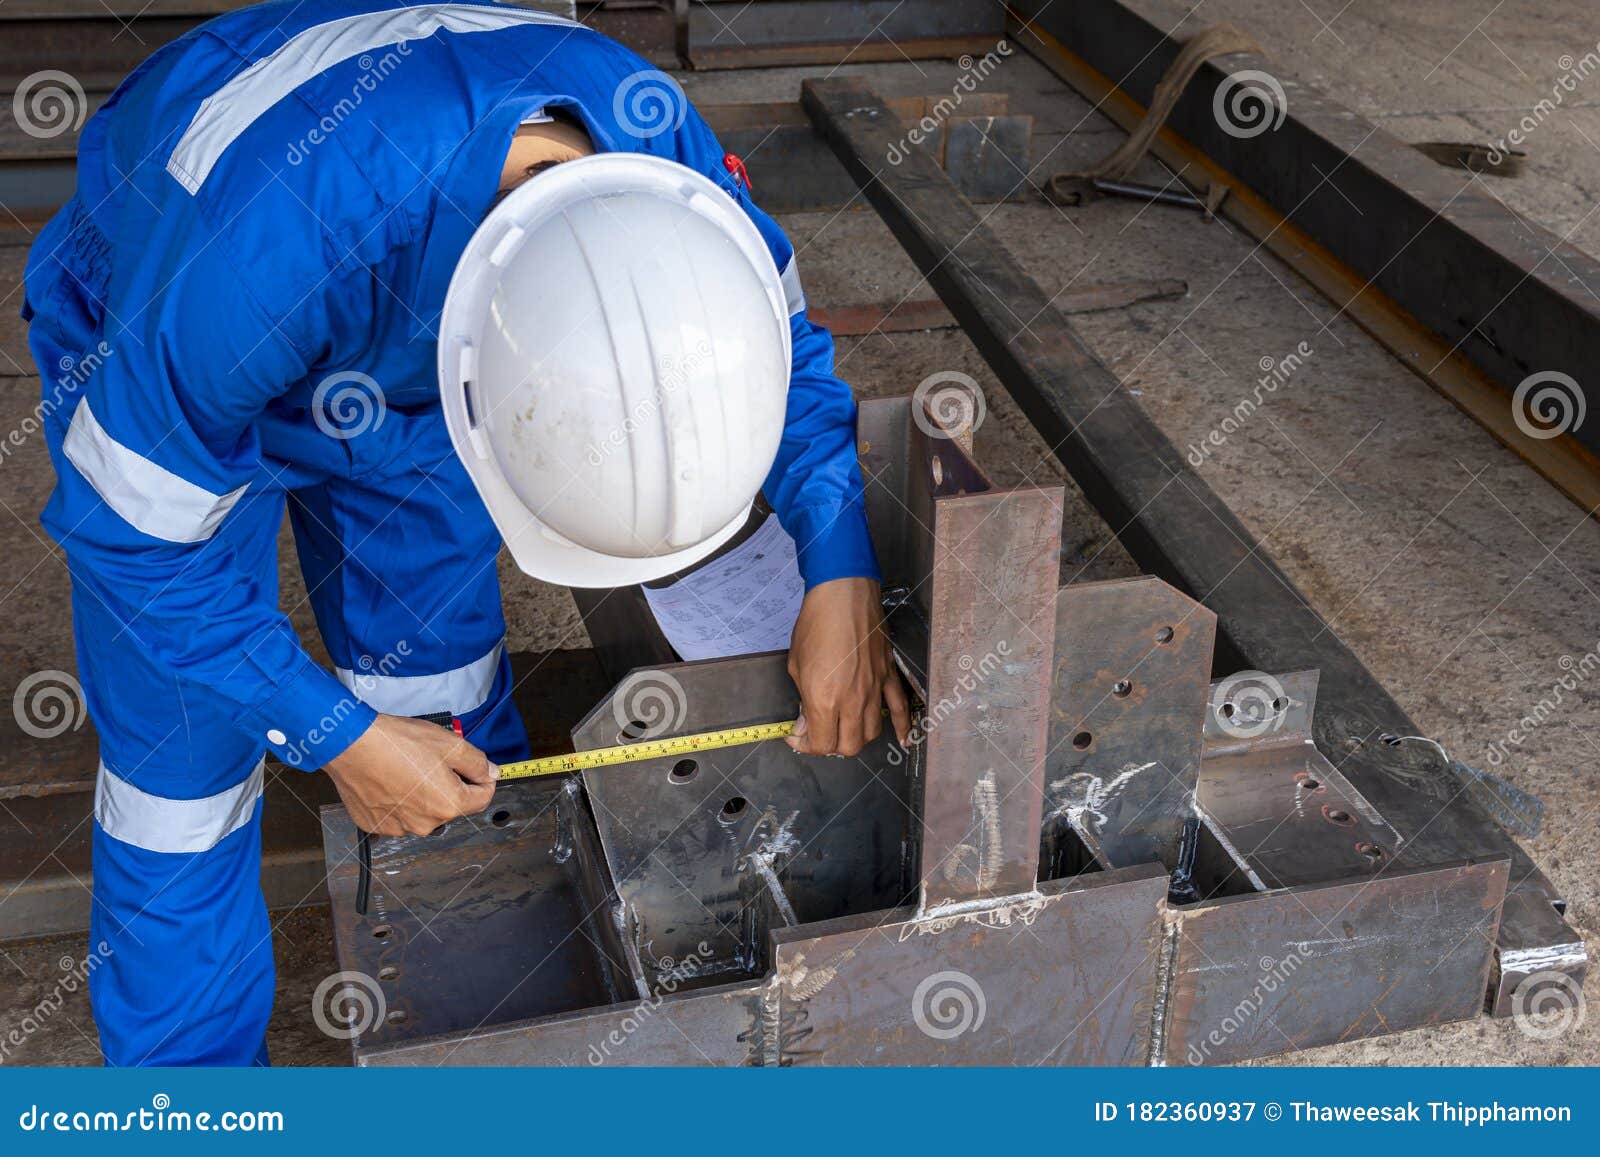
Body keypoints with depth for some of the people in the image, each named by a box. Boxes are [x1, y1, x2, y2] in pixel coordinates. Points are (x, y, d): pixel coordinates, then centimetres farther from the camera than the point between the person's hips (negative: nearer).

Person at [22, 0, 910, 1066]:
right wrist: (335, 737, -25)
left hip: (399, 353, 4)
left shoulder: (646, 134, -32)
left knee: (444, 677, 11)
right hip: (144, 330, -4)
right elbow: (138, 532, -28)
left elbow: (783, 340, -11)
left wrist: (841, 576, -22)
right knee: (184, 758, -1)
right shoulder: (248, 255, -47)